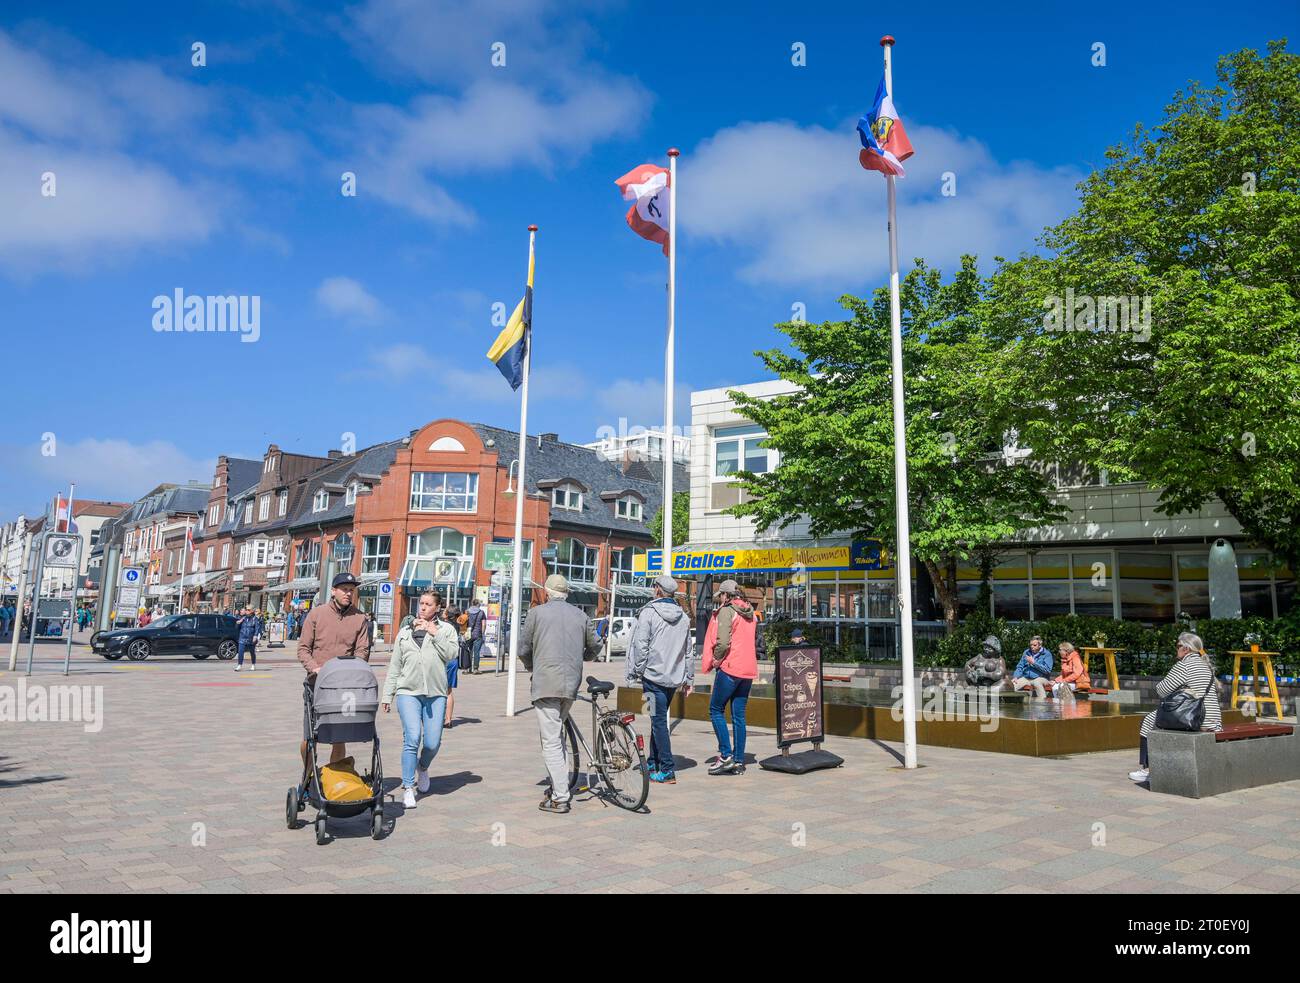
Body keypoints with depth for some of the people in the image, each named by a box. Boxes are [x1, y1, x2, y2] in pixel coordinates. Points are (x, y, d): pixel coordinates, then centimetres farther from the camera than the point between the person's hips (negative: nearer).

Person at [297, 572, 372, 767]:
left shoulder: (359, 618, 4)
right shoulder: (316, 614, 2)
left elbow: (362, 650, 0)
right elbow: (303, 648, 1)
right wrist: (315, 669, -16)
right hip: (316, 684, -1)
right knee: (309, 739, 4)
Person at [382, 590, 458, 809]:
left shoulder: (446, 629, 10)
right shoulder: (405, 632, 15)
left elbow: (451, 655, -7)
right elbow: (394, 666, 17)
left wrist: (435, 633, -9)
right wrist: (387, 695, 13)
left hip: (436, 694, 0)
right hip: (408, 692, 0)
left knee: (433, 743, -1)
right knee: (412, 739, -13)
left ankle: (423, 767, 32)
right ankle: (408, 788, -2)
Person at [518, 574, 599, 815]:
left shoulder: (537, 613, -1)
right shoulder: (581, 615, 10)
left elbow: (523, 649, 2)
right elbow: (593, 646, 16)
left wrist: (531, 667, 22)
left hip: (546, 684, -5)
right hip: (572, 684, 5)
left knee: (551, 741, -3)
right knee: (558, 735, 21)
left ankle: (560, 798, -5)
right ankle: (559, 786, 25)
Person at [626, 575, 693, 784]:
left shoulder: (649, 613, -9)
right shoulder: (684, 617, 10)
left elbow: (641, 646, -13)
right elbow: (688, 651, 14)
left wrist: (635, 674, -6)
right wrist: (689, 679, 20)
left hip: (654, 675, -6)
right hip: (675, 677, 6)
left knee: (659, 721, -4)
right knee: (659, 718, 18)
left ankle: (667, 770, -7)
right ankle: (654, 762, 28)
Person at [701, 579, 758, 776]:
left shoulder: (726, 611, -9)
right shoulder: (750, 613, 16)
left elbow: (723, 642, -18)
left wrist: (716, 660, -4)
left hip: (730, 668, -7)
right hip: (748, 670, 7)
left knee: (716, 710, 2)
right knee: (739, 715, 9)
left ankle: (725, 755, -4)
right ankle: (739, 761, 10)